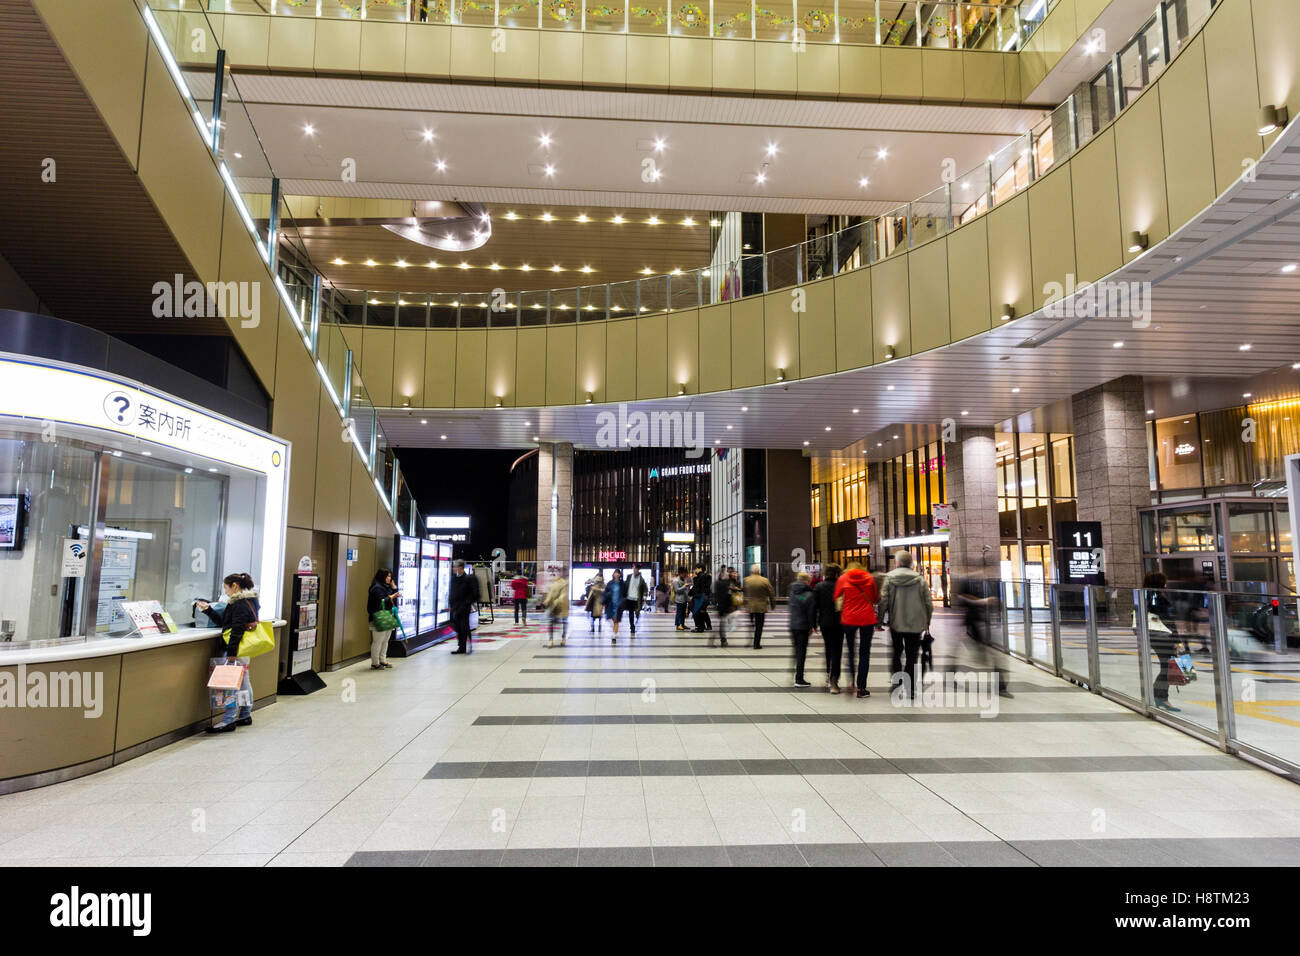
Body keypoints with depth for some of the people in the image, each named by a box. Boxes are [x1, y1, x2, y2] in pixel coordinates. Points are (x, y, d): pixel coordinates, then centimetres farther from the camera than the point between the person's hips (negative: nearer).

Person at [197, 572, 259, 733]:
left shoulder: (241, 604, -16)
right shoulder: (246, 602, 16)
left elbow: (237, 630, -22)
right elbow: (222, 622, 23)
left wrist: (231, 653, -24)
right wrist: (208, 610, 17)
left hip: (235, 648, -11)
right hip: (243, 650, 11)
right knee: (243, 681, 16)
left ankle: (229, 720, -8)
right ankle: (245, 715, 24)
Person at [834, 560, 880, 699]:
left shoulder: (843, 579, 4)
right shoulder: (869, 578, 6)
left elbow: (837, 598, 6)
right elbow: (876, 598, 13)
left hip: (848, 619, 0)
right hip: (867, 619, 0)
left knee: (850, 652, 14)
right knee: (864, 653, 4)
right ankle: (861, 688, 2)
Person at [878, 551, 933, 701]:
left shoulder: (889, 578, -5)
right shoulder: (920, 579, -2)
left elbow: (883, 601, -8)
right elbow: (929, 603, 0)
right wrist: (927, 621, 13)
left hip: (896, 623, -1)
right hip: (916, 624, 1)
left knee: (896, 652, 17)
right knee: (912, 656, 8)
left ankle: (896, 679, 2)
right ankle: (910, 689, 8)